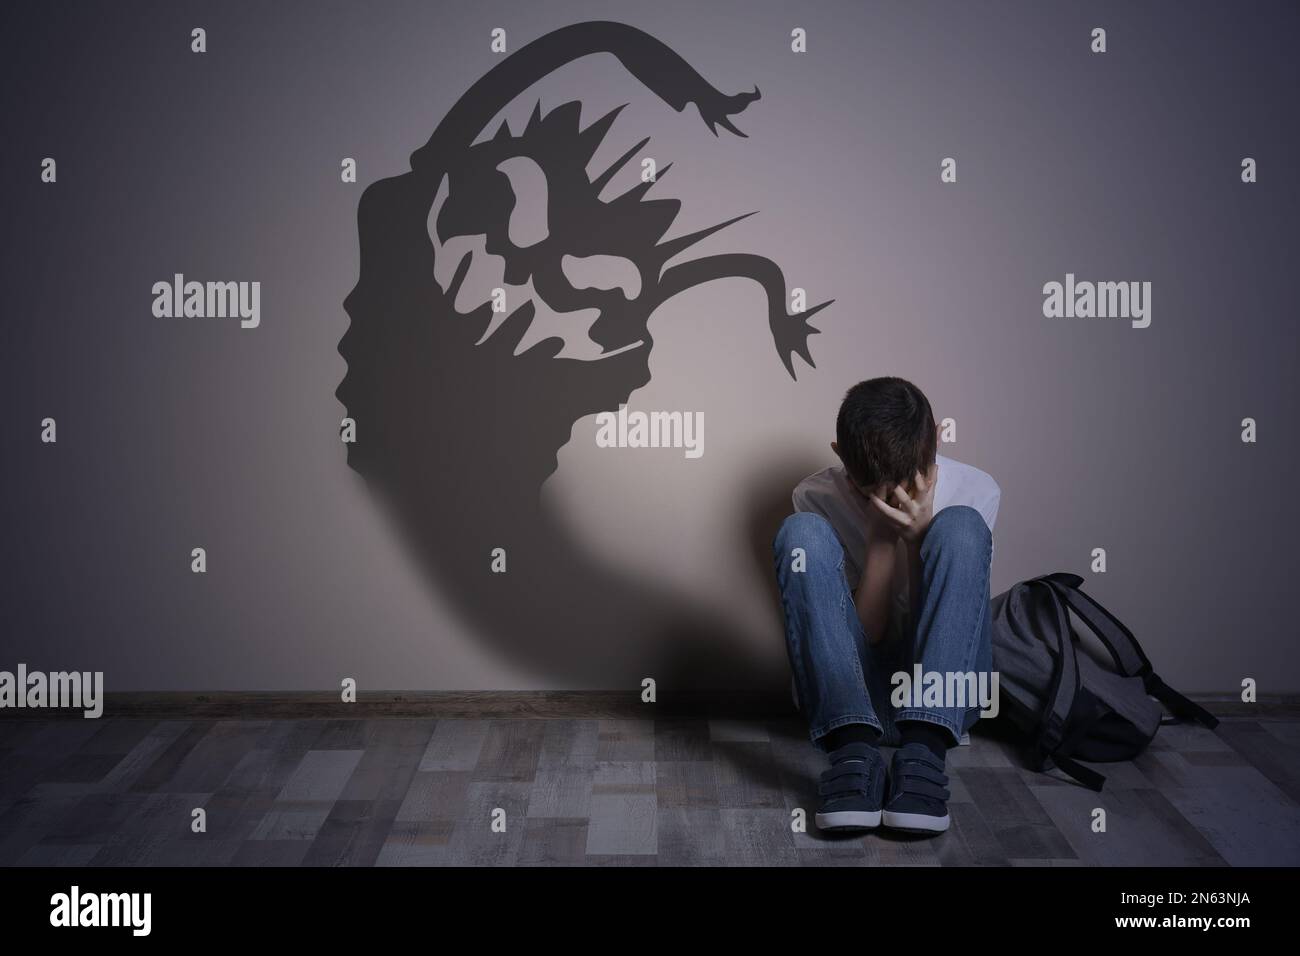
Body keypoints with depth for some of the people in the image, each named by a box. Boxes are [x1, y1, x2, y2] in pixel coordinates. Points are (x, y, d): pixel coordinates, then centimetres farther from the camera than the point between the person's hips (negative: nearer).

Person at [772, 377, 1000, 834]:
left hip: (944, 693, 0)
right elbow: (866, 633, -10)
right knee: (800, 532, -22)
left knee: (960, 525, -23)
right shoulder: (817, 498, -6)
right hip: (847, 693, 0)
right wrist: (882, 536, -18)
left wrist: (916, 539, -20)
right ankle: (855, 749, -37)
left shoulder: (975, 490, -3)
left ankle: (922, 750, -36)